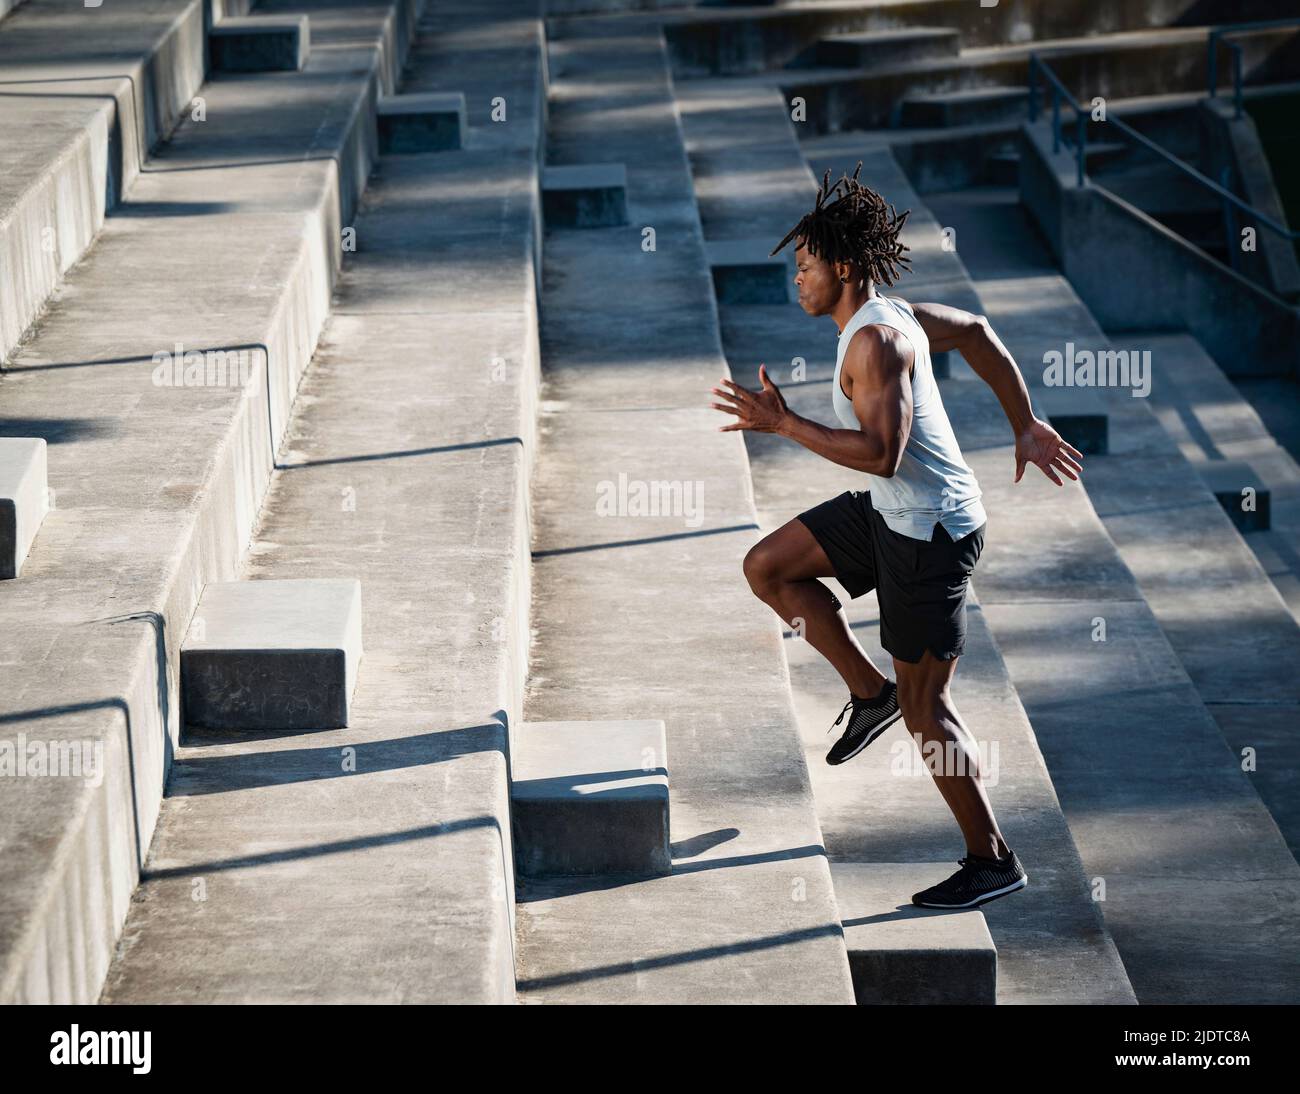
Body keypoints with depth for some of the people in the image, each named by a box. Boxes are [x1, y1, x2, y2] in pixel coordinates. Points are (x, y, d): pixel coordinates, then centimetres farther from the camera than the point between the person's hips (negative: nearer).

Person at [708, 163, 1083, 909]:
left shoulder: (875, 341, -25)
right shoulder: (889, 313, 5)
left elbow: (881, 453, -31)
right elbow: (976, 332, 20)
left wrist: (783, 424, -26)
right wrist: (1025, 427, 27)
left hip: (930, 533, -10)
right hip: (889, 512, 10)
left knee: (925, 707, 0)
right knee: (768, 568, 11)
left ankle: (993, 861, 11)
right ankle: (871, 692, 18)